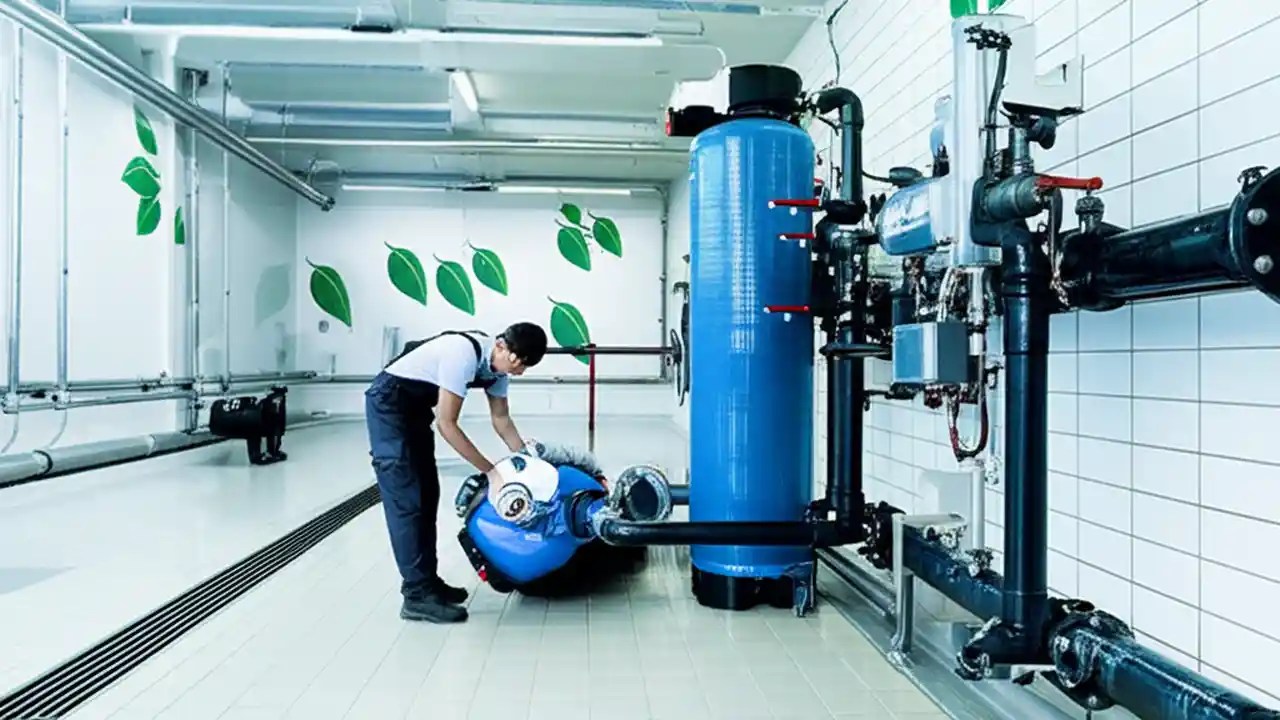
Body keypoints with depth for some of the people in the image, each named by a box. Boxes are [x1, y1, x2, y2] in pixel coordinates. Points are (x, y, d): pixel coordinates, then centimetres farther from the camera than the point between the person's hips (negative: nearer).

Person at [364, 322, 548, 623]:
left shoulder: (498, 365, -5)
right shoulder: (464, 353, -31)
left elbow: (501, 419, 7)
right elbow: (446, 424, -28)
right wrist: (491, 471, -24)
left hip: (415, 406, 9)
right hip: (388, 402, -9)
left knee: (427, 494, 10)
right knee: (407, 499, -11)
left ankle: (426, 580, 19)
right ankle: (417, 595, -7)